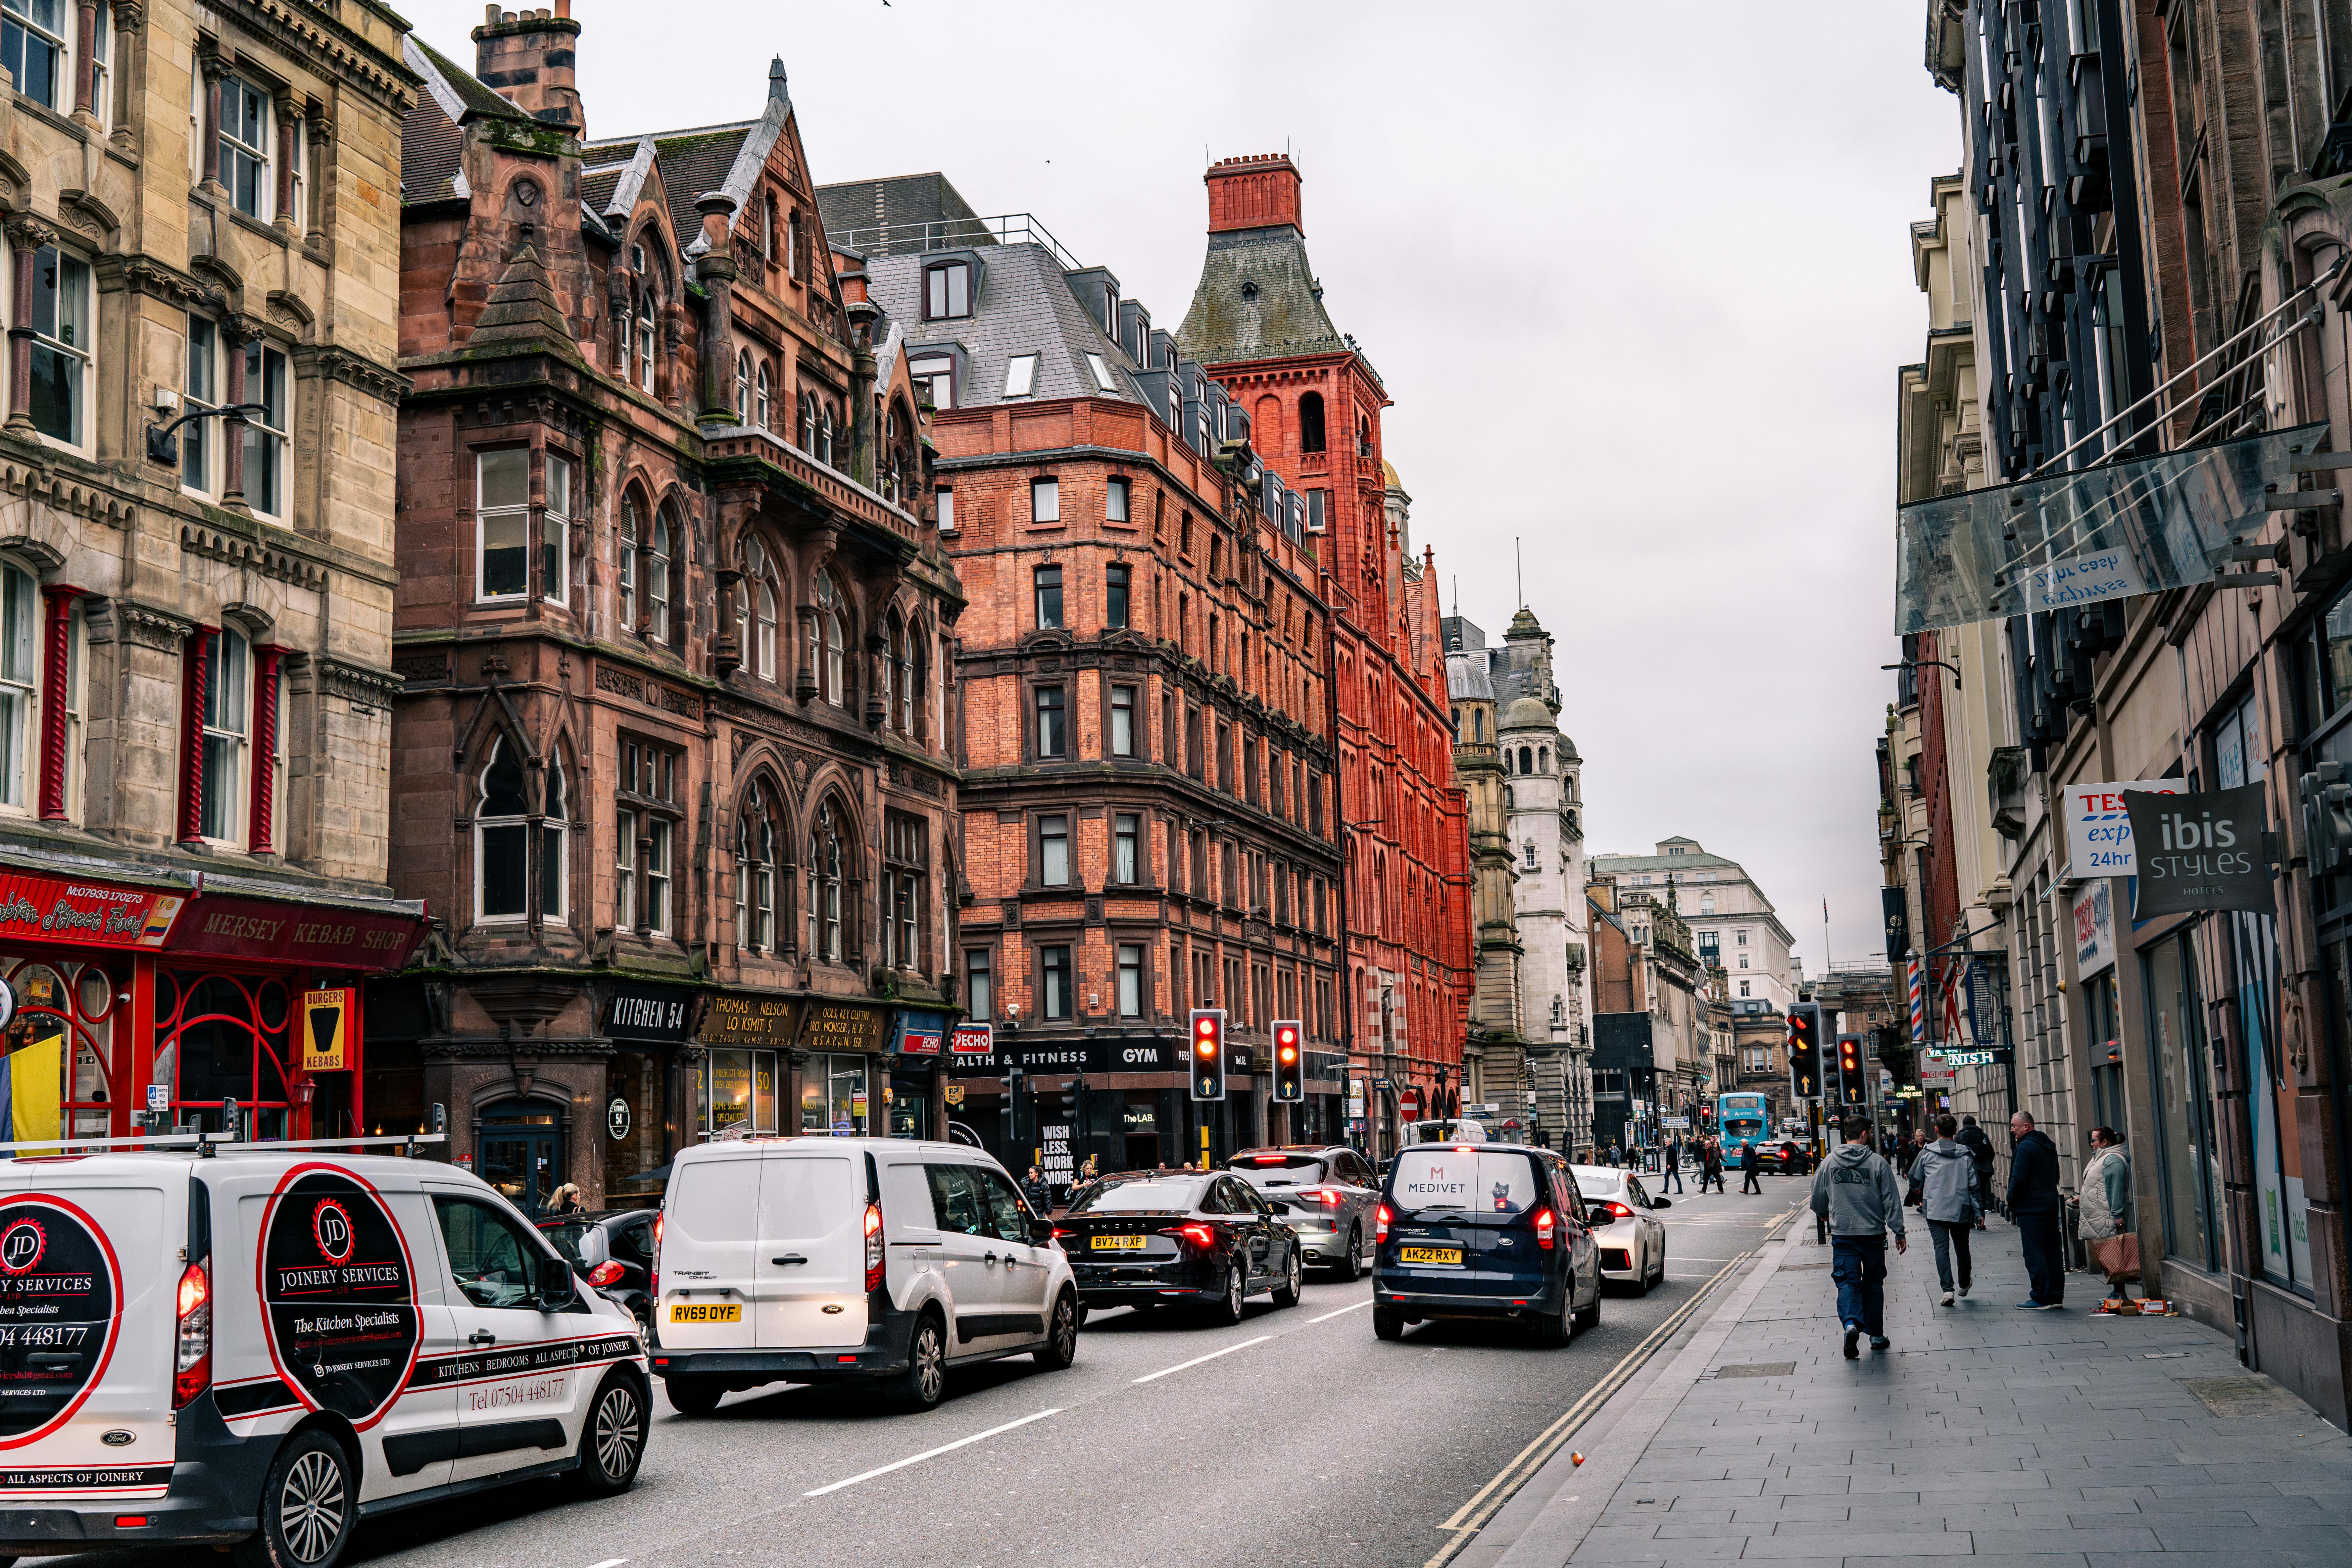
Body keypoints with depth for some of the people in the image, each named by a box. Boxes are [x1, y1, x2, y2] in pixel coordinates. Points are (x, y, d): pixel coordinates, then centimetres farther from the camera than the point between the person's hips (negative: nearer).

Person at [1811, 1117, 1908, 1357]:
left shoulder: (1829, 1163, 2)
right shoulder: (1878, 1163, -6)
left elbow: (1818, 1199, 11)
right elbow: (1892, 1201, -5)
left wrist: (1825, 1214, 33)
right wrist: (1899, 1232, 1)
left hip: (1843, 1235, 1)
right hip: (1874, 1234, -1)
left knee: (1847, 1282, 0)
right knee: (1873, 1284, 12)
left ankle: (1851, 1323, -25)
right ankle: (1876, 1334, 19)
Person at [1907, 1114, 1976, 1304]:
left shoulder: (1926, 1153, -3)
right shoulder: (1966, 1155, -1)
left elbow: (1915, 1180, 7)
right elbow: (1973, 1186, 0)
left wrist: (1920, 1199, 27)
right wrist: (1977, 1213, 6)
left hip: (1935, 1210, -2)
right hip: (1961, 1210, 2)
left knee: (1941, 1249, -3)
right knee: (1962, 1248, 17)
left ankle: (1948, 1290, -15)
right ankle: (1964, 1285, 35)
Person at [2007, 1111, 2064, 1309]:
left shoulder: (2025, 1148, -14)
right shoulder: (2049, 1146, 14)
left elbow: (2019, 1180, -18)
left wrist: (2012, 1203, -5)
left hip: (2031, 1209, -9)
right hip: (2051, 1205, 9)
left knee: (2034, 1255, -5)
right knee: (2052, 1252, 11)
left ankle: (2041, 1298, -6)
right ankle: (2057, 1297, 14)